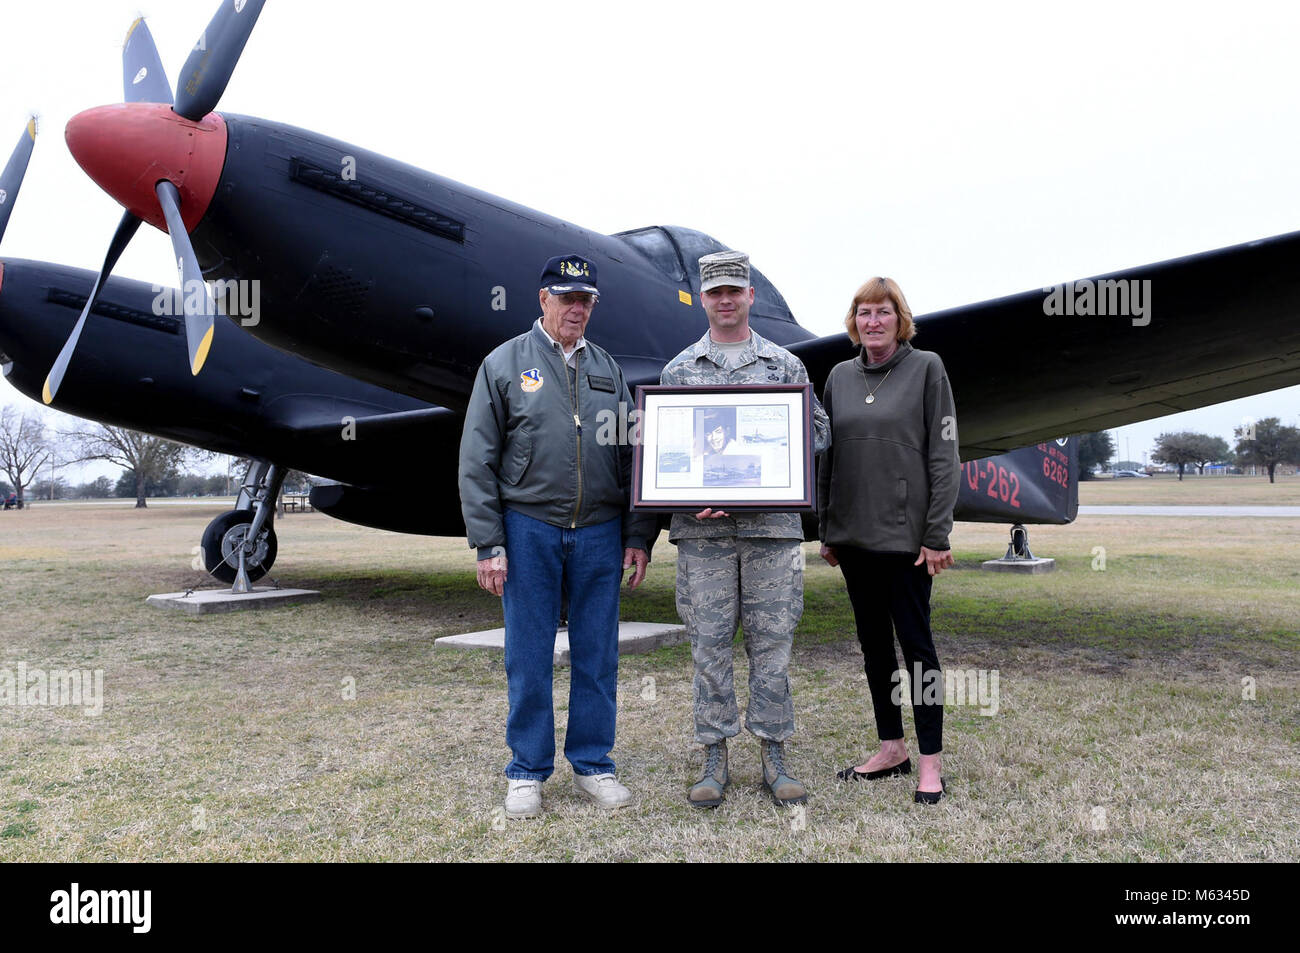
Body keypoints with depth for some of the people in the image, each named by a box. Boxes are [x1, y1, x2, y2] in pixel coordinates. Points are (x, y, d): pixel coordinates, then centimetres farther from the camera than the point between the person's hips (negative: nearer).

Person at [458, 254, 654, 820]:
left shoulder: (607, 370, 13)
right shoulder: (505, 364, 3)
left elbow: (631, 459, 13)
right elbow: (478, 463, -1)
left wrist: (637, 537, 5)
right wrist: (488, 544, -8)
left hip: (600, 533, 3)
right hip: (528, 528, -3)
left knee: (597, 656, 8)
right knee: (528, 657, 5)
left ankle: (592, 764, 22)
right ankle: (528, 772, 19)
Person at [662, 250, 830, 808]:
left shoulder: (785, 365, 11)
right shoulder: (679, 370, 11)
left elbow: (818, 431, 11)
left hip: (772, 524, 0)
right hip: (704, 529, 0)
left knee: (772, 642, 4)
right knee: (709, 644, 3)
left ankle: (773, 761, 16)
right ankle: (714, 763, 15)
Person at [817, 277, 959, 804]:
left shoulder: (926, 368, -2)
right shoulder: (840, 376, 11)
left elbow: (944, 455, -6)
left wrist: (938, 535, -11)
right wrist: (826, 530, 9)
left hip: (905, 533, -5)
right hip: (853, 533, 5)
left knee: (915, 641, 0)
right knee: (873, 641, 12)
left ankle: (930, 761, 12)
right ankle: (891, 748, 26)